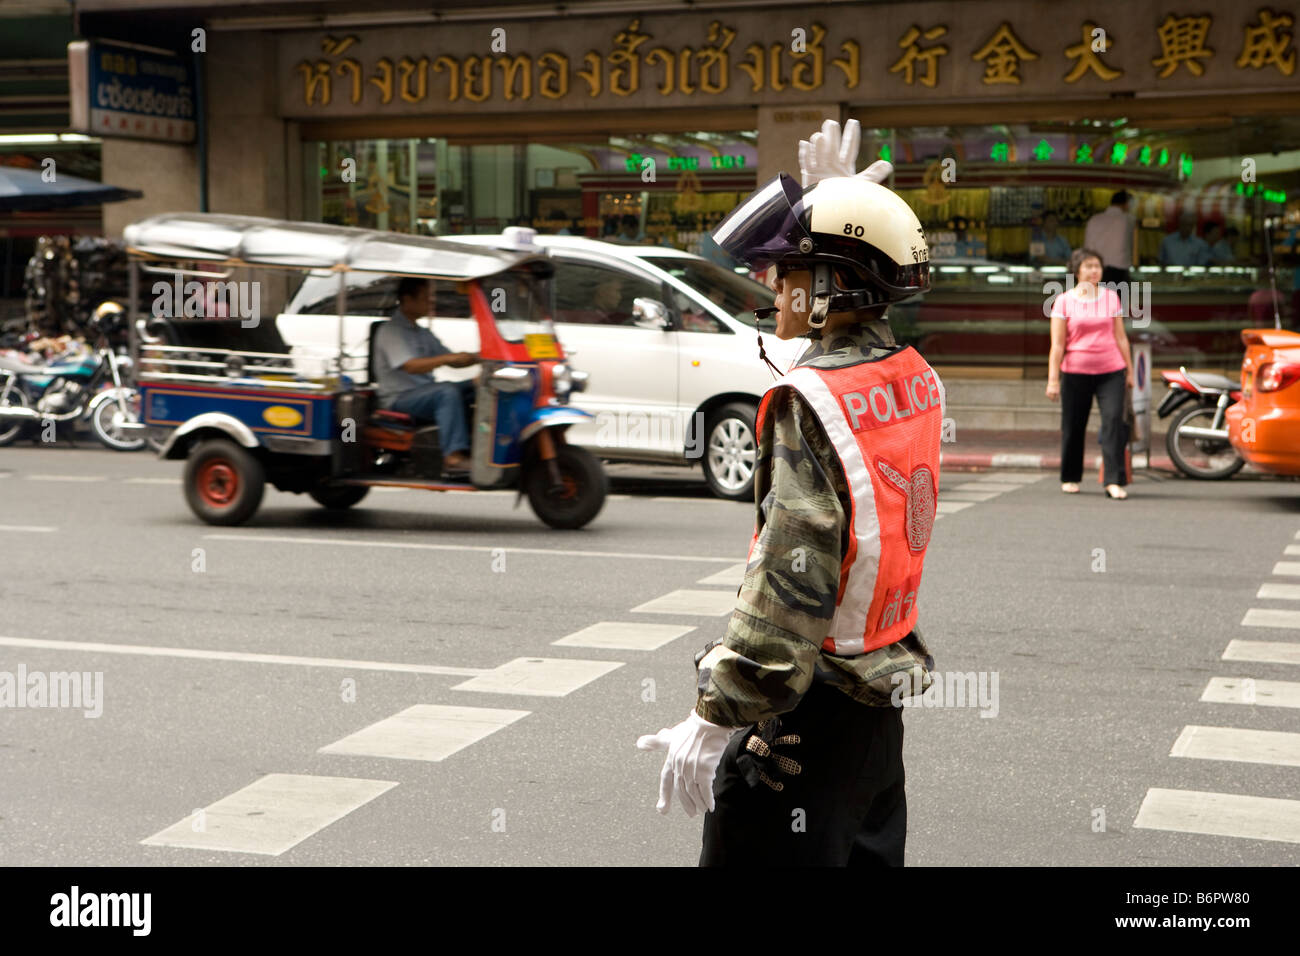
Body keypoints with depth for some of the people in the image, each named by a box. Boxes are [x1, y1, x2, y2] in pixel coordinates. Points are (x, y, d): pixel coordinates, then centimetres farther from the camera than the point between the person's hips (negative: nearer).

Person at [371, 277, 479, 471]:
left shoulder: (422, 333, 21)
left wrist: (478, 357, -1)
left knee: (475, 387, -10)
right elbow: (411, 366, -23)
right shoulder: (390, 331, -8)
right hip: (400, 398, -8)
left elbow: (453, 361, 18)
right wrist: (447, 358, -32)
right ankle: (453, 456, -42)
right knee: (448, 391, -34)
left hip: (425, 393, 9)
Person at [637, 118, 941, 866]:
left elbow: (790, 589, -25)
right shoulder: (915, 380, 4)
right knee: (869, 854, 19)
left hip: (809, 719, -9)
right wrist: (832, 198, 25)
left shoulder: (812, 404, -21)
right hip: (883, 706, 9)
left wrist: (714, 721, -20)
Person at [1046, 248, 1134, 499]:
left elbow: (1120, 337, 12)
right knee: (1073, 426, 6)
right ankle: (1070, 478, 24)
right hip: (1075, 372, -1)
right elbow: (1057, 344, -2)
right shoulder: (1064, 301, 1)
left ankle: (1115, 481, -13)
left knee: (1113, 419, -13)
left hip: (1111, 371, 1)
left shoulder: (1111, 297, 8)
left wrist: (1129, 370, 12)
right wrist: (1053, 379, -7)